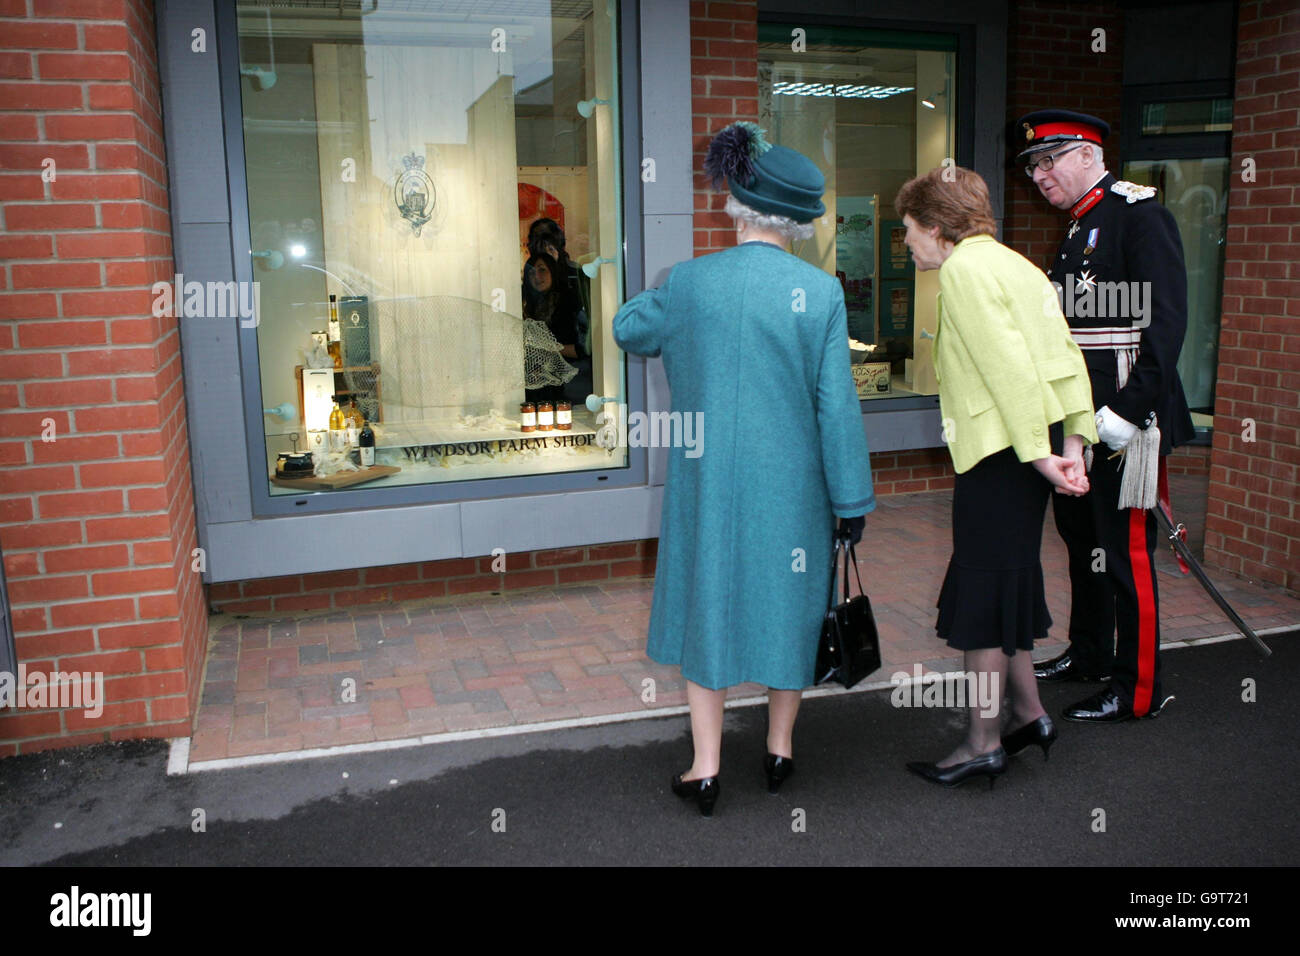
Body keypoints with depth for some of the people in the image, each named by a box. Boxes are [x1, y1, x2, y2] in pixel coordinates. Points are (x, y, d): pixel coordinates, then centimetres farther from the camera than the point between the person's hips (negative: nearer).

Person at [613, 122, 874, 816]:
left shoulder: (689, 282, -7)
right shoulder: (820, 292, -10)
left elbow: (628, 330, 12)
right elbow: (836, 403, -8)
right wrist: (850, 498, 0)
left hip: (708, 479, 0)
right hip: (791, 483, 0)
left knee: (707, 600, 12)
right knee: (785, 600, 15)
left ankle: (706, 768, 15)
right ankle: (780, 750, 30)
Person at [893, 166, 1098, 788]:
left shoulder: (965, 268, -10)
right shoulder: (1013, 264, 18)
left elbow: (1009, 367, -20)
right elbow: (1067, 357, 11)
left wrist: (1038, 453, -19)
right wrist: (1072, 444, 6)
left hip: (1002, 450, -10)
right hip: (1030, 446, 10)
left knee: (981, 596, -1)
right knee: (1007, 584, 19)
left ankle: (984, 744, 10)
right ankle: (1028, 714, 29)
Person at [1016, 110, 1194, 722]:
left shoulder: (1140, 214, -10)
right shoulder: (1078, 230, 18)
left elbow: (1167, 321, -18)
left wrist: (1129, 409, -24)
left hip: (1124, 419, -9)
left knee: (1125, 551, -3)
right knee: (1081, 539, 18)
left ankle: (1138, 690, 9)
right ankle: (1088, 654, 34)